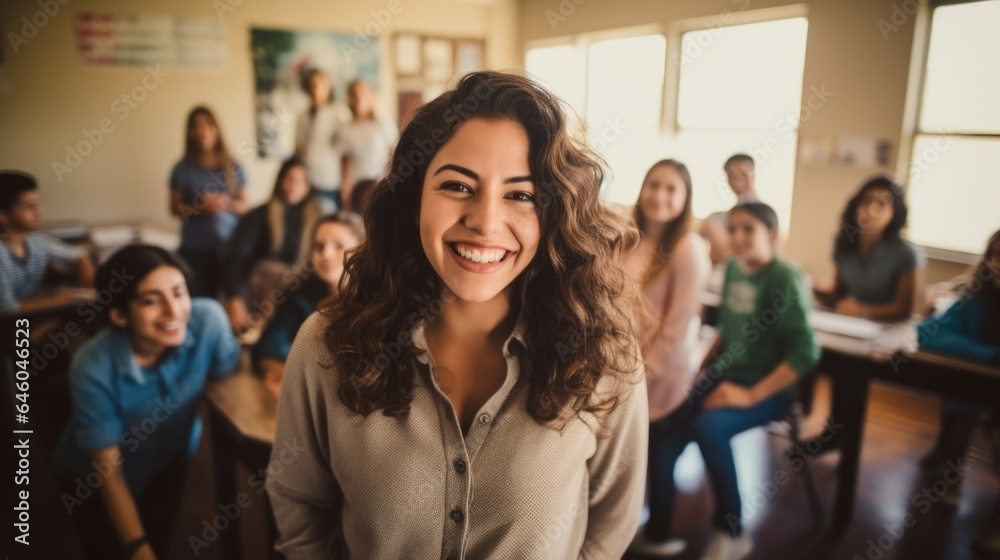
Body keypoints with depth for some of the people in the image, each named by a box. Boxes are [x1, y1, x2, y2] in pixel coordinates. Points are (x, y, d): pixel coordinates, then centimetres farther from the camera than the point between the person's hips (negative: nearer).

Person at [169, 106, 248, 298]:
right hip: (194, 248, -1)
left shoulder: (233, 167, 5)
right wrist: (199, 207, -14)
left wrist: (226, 203, -13)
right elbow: (174, 208, 4)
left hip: (229, 245, 1)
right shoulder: (183, 169, 2)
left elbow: (243, 205, 8)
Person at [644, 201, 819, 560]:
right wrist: (704, 365, 6)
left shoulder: (785, 278, -15)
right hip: (725, 375, 6)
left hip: (769, 388, -6)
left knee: (708, 426, -31)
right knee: (663, 425, -17)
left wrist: (752, 395, -23)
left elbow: (805, 353, -21)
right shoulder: (733, 268, 6)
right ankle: (657, 530, -3)